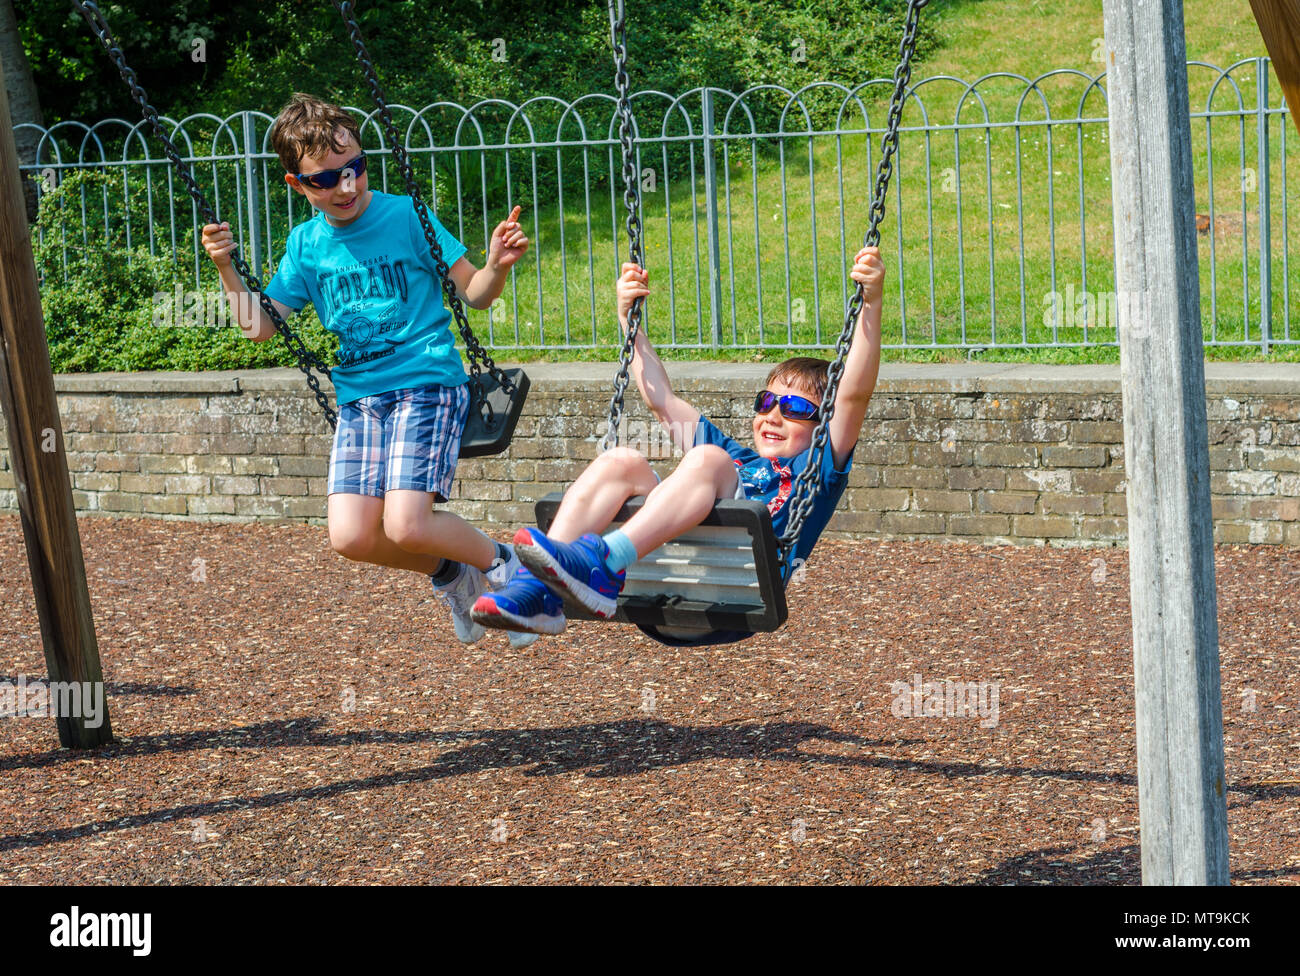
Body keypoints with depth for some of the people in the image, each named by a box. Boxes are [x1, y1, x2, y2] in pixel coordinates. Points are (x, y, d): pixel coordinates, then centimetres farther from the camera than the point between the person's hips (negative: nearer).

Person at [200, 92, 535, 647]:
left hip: (427, 385, -5)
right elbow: (259, 326, 12)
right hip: (358, 398, 5)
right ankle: (449, 573, 17)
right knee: (351, 537, -12)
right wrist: (227, 270, -2)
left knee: (405, 527, -22)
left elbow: (474, 294, 0)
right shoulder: (306, 244, 8)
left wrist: (496, 267, -22)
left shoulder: (406, 217, -4)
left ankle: (500, 565, 7)